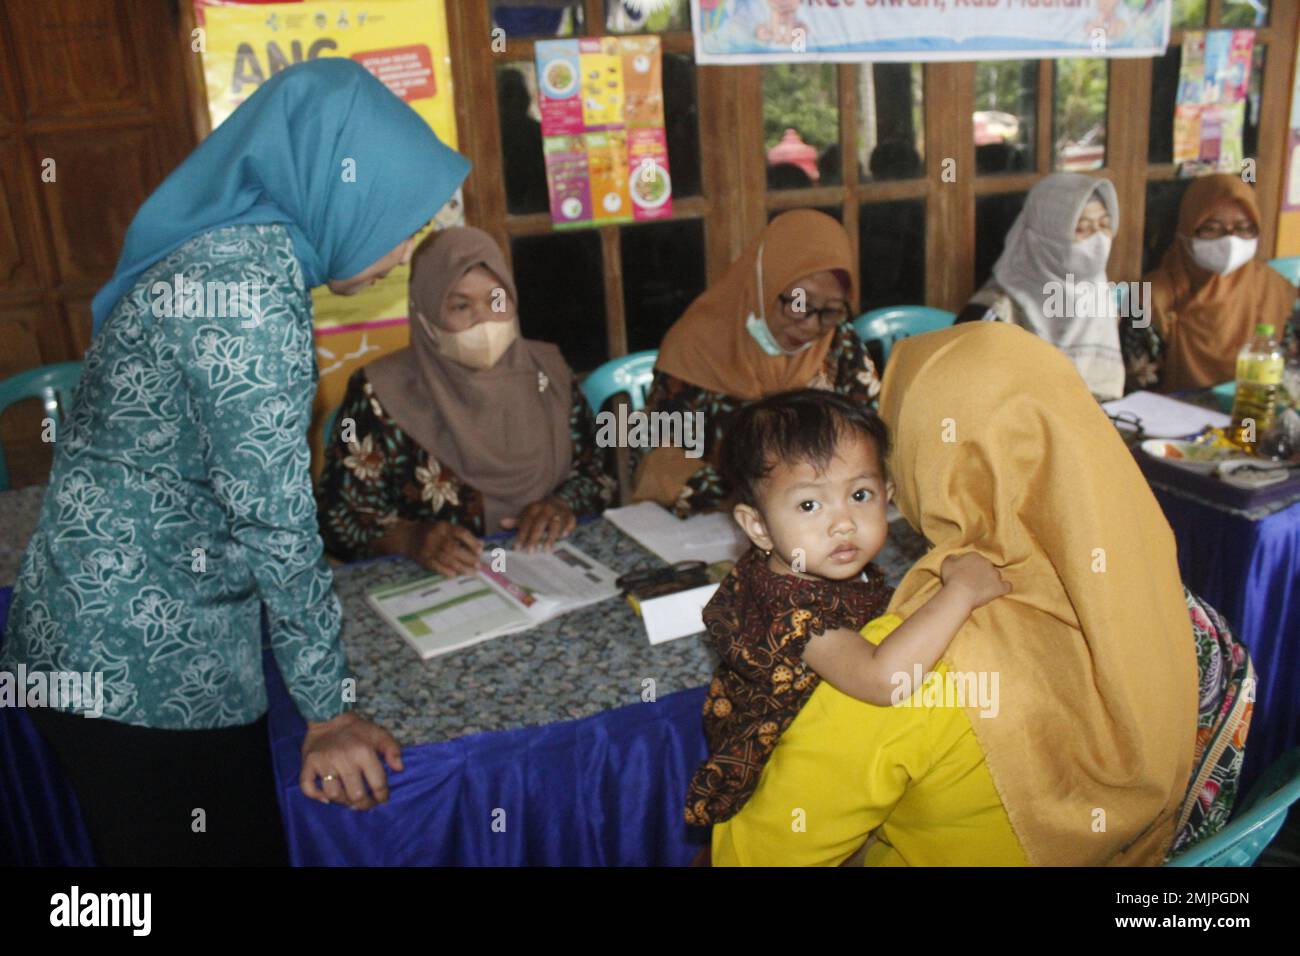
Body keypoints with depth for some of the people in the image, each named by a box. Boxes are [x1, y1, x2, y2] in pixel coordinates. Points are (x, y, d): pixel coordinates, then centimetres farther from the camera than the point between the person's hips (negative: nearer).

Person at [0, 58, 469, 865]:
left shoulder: (228, 253, 7)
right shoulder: (250, 284, -22)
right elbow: (271, 515, -21)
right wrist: (328, 711, -12)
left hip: (120, 630, 9)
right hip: (141, 659, -9)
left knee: (241, 842, 20)